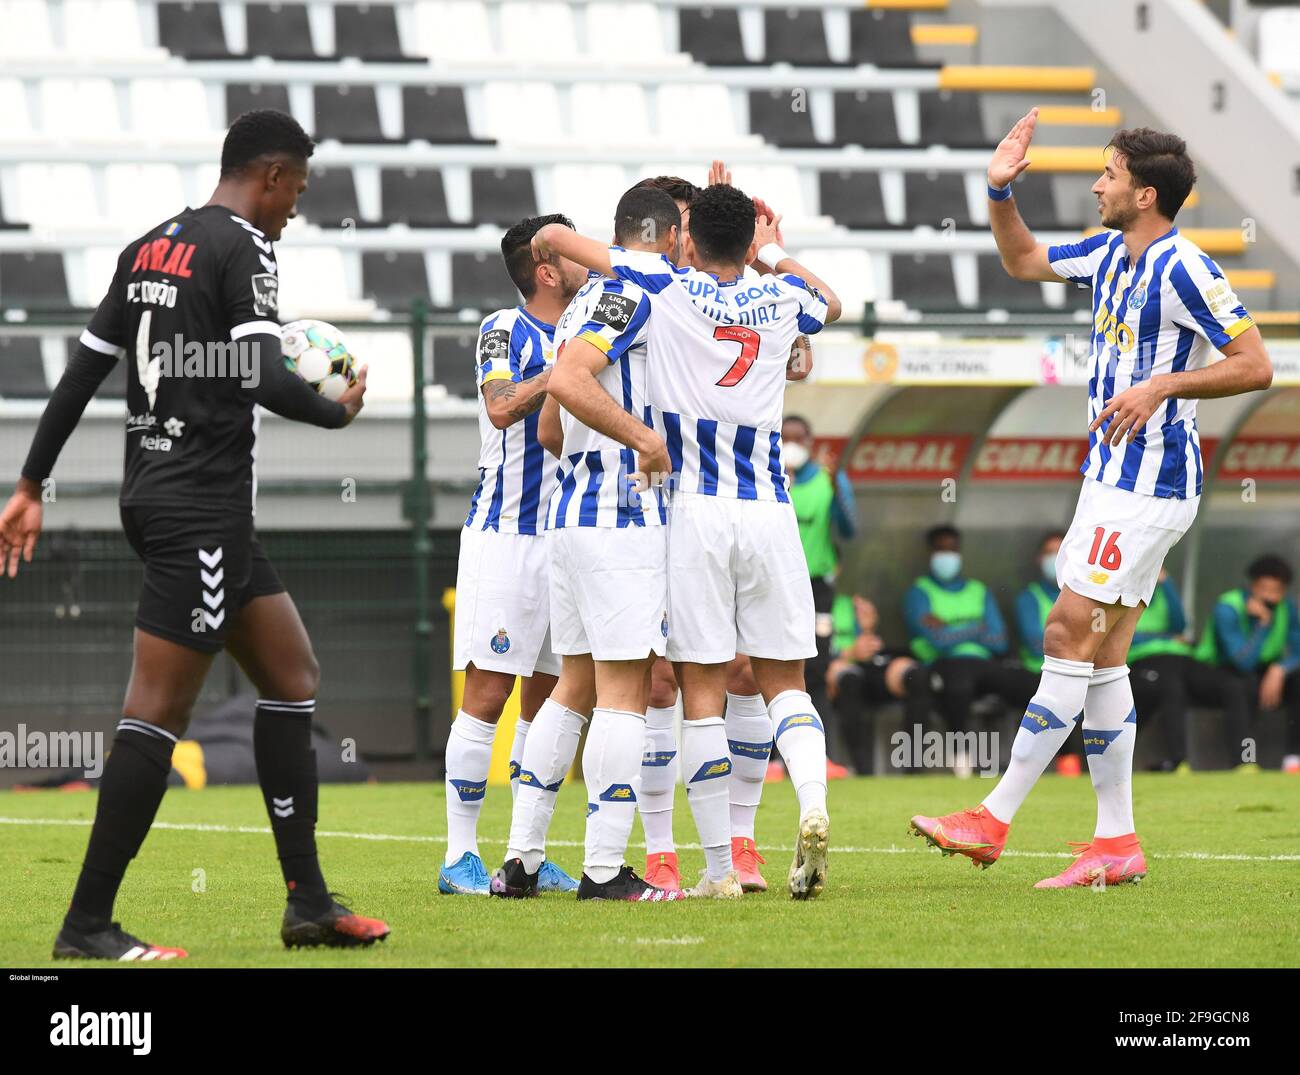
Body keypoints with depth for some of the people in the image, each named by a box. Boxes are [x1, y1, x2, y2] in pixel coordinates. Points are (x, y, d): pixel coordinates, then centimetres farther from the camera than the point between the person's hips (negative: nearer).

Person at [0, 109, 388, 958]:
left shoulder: (150, 248, 15)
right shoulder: (244, 248, -11)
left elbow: (82, 372, 16)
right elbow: (264, 379, -21)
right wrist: (341, 410, -1)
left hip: (155, 497, 10)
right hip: (201, 509, -10)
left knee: (292, 674, 14)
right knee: (160, 708, -9)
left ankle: (309, 903, 14)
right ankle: (88, 925, -8)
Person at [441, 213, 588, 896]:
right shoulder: (504, 330, -6)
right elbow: (501, 408, -22)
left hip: (565, 533, 7)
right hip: (504, 534, -7)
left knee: (547, 697, 7)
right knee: (489, 693, -9)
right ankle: (460, 855, -5)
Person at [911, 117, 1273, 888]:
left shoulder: (1184, 270, -16)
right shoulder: (1111, 254, 11)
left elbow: (1256, 365, -18)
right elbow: (1024, 261, 26)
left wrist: (1162, 385, -23)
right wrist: (1001, 191, 11)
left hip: (1149, 488, -10)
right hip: (1112, 476, 10)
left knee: (1068, 636, -10)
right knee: (1102, 655, 8)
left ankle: (993, 821, -9)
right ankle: (1118, 843, 10)